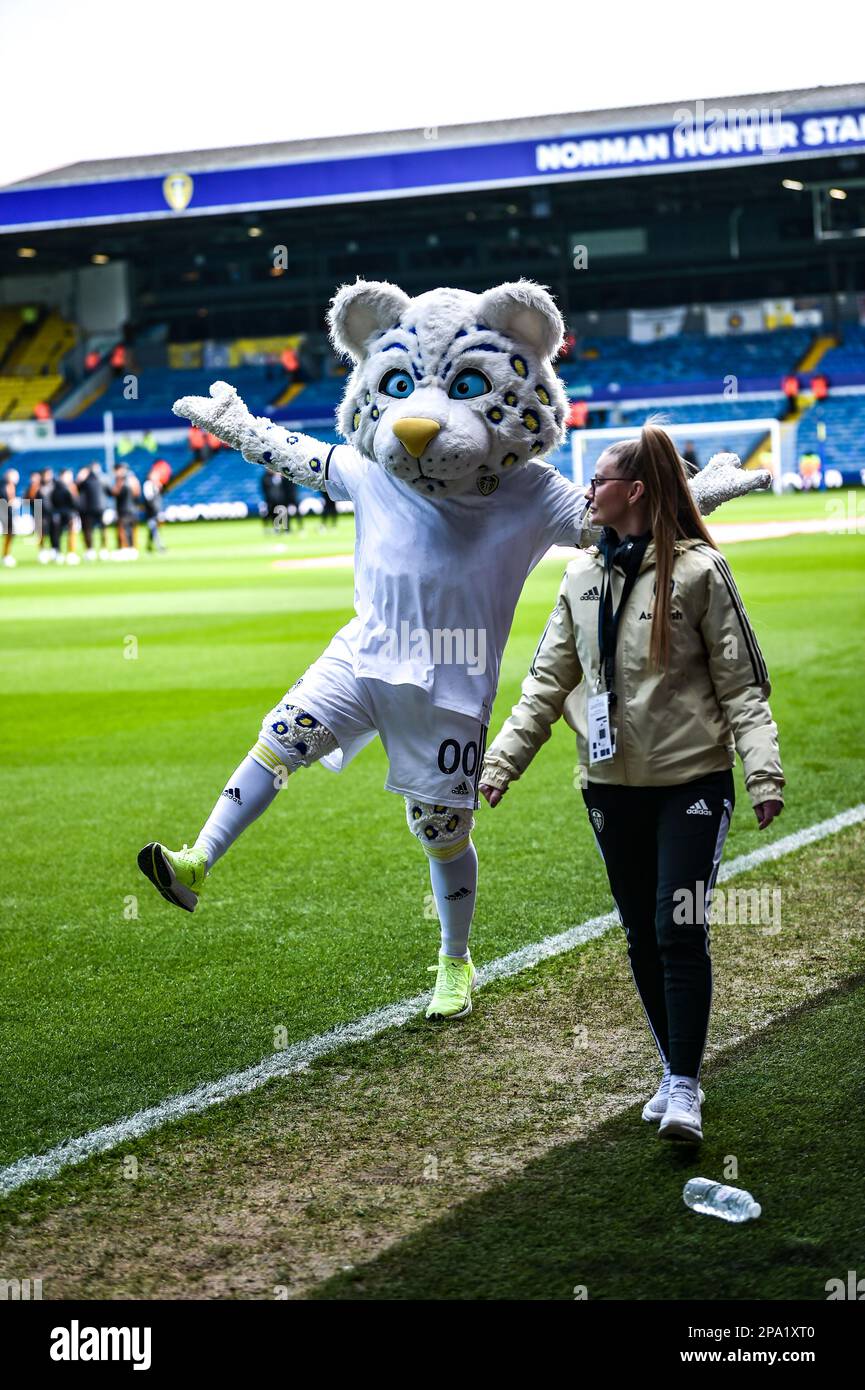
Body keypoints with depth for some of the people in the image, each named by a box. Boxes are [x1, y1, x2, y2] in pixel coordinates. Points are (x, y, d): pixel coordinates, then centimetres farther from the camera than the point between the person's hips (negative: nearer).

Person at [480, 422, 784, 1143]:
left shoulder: (699, 570, -8)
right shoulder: (582, 576, 8)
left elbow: (742, 682, -8)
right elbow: (550, 680, 10)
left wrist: (764, 770, -18)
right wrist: (502, 759, 1)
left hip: (692, 781, -5)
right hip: (612, 786, 5)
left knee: (681, 933, -10)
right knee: (642, 937, 11)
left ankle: (685, 1088, -3)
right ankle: (676, 1069, 25)